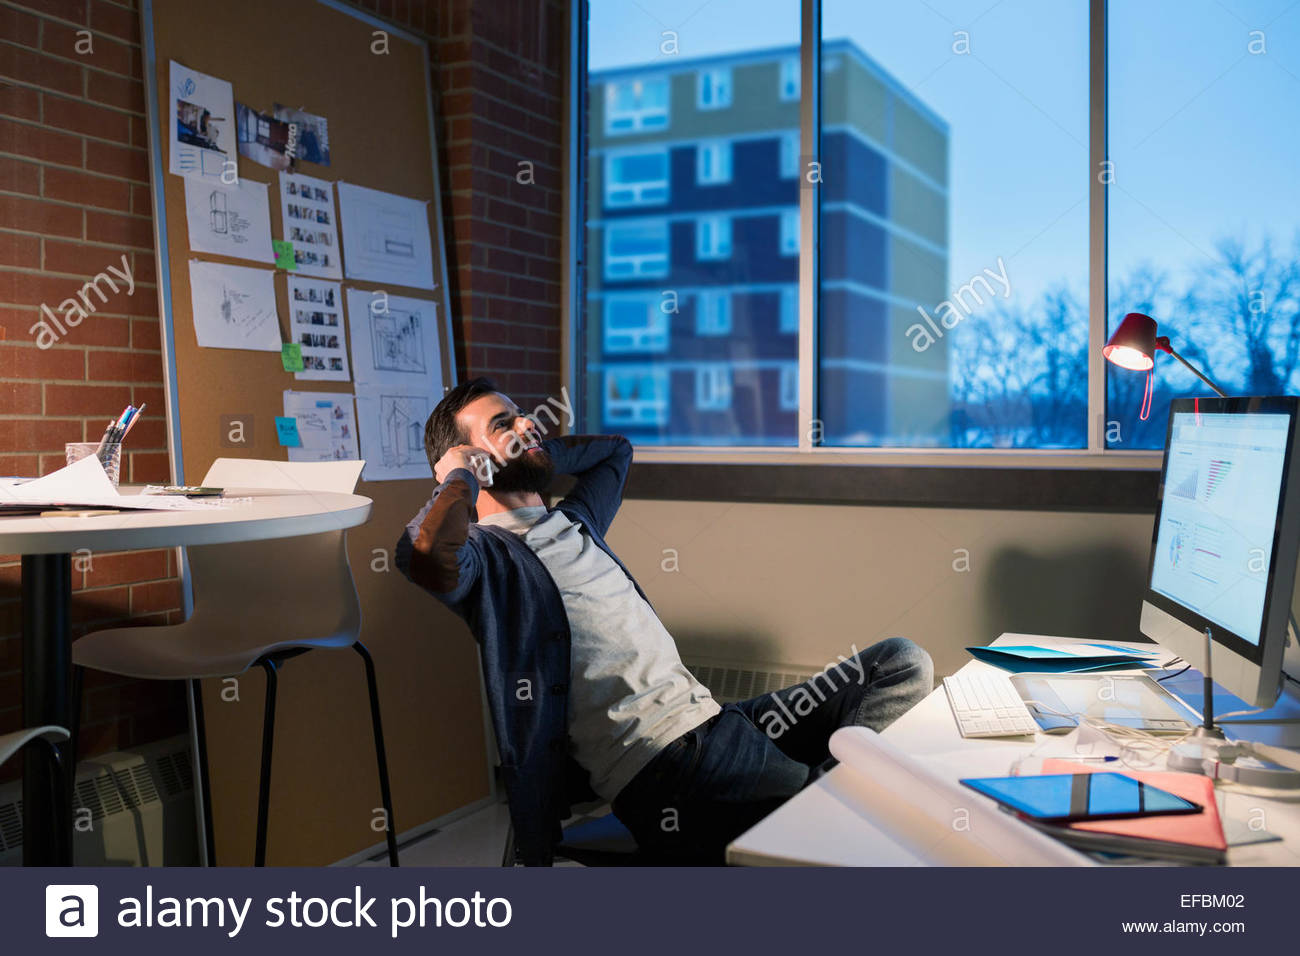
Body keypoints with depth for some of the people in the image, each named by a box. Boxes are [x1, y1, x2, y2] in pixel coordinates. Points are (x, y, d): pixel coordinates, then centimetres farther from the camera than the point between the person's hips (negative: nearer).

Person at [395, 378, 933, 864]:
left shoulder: (574, 523, 25)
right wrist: (463, 474, -8)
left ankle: (824, 778, -17)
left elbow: (616, 448, 46)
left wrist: (537, 451, 28)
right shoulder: (484, 553, -2)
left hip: (715, 719, 10)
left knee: (904, 664, 1)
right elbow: (428, 556, -29)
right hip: (664, 771, -10)